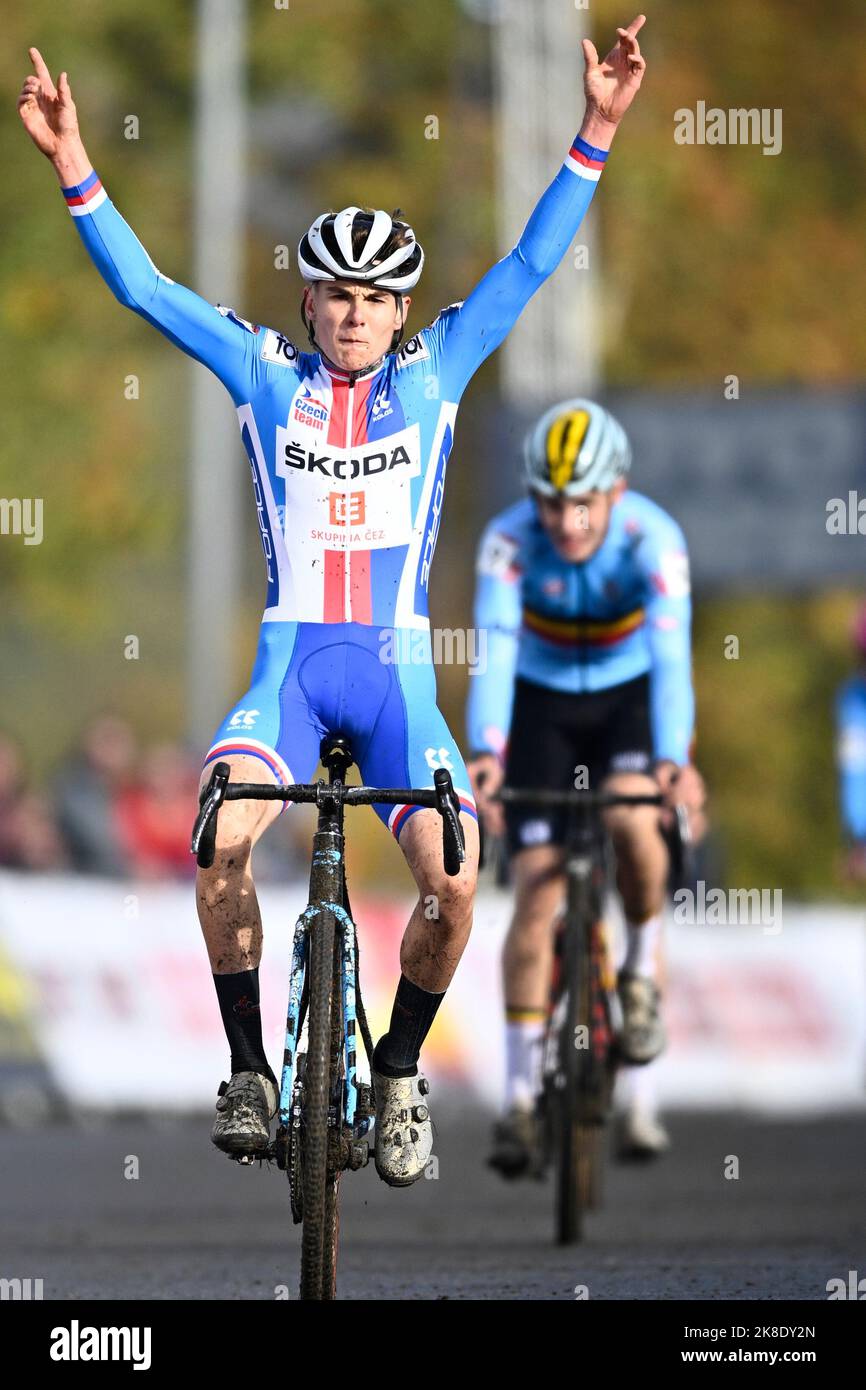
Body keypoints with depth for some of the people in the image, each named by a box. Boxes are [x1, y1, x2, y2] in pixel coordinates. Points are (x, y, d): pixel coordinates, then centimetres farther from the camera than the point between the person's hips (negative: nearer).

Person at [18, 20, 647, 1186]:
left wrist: (596, 136, -5)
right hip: (290, 661, 0)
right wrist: (74, 168, -7)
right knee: (221, 836, -28)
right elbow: (142, 286, 2)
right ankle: (249, 1068, -13)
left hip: (396, 666, 0)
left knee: (455, 881, -19)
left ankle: (400, 1070, 7)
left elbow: (532, 264, 3)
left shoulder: (436, 371, 7)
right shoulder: (265, 373, 7)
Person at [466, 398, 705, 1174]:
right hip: (544, 702, 1)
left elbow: (670, 654, -39)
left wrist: (674, 761, -54)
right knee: (536, 894, -9)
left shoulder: (653, 540, -28)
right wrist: (486, 753, -53)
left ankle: (643, 966, -4)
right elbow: (494, 650, -37)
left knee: (629, 819, -32)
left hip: (630, 696, -1)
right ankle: (521, 1096, -4)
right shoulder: (510, 540, -26)